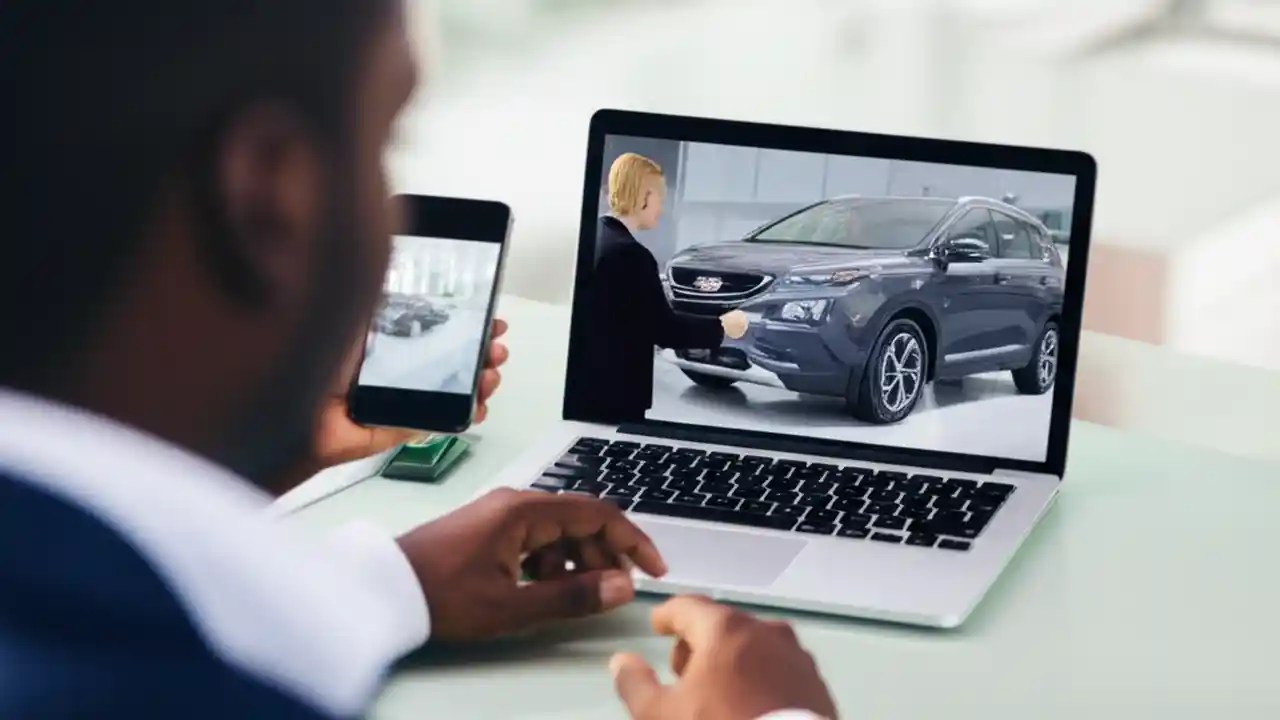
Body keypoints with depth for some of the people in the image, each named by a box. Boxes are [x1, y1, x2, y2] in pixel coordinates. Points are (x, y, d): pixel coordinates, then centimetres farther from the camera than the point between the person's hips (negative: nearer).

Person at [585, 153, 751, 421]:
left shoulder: (593, 237, 7)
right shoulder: (630, 254, -20)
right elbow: (664, 328, -17)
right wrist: (722, 327, -5)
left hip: (587, 381, 9)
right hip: (613, 390, -9)